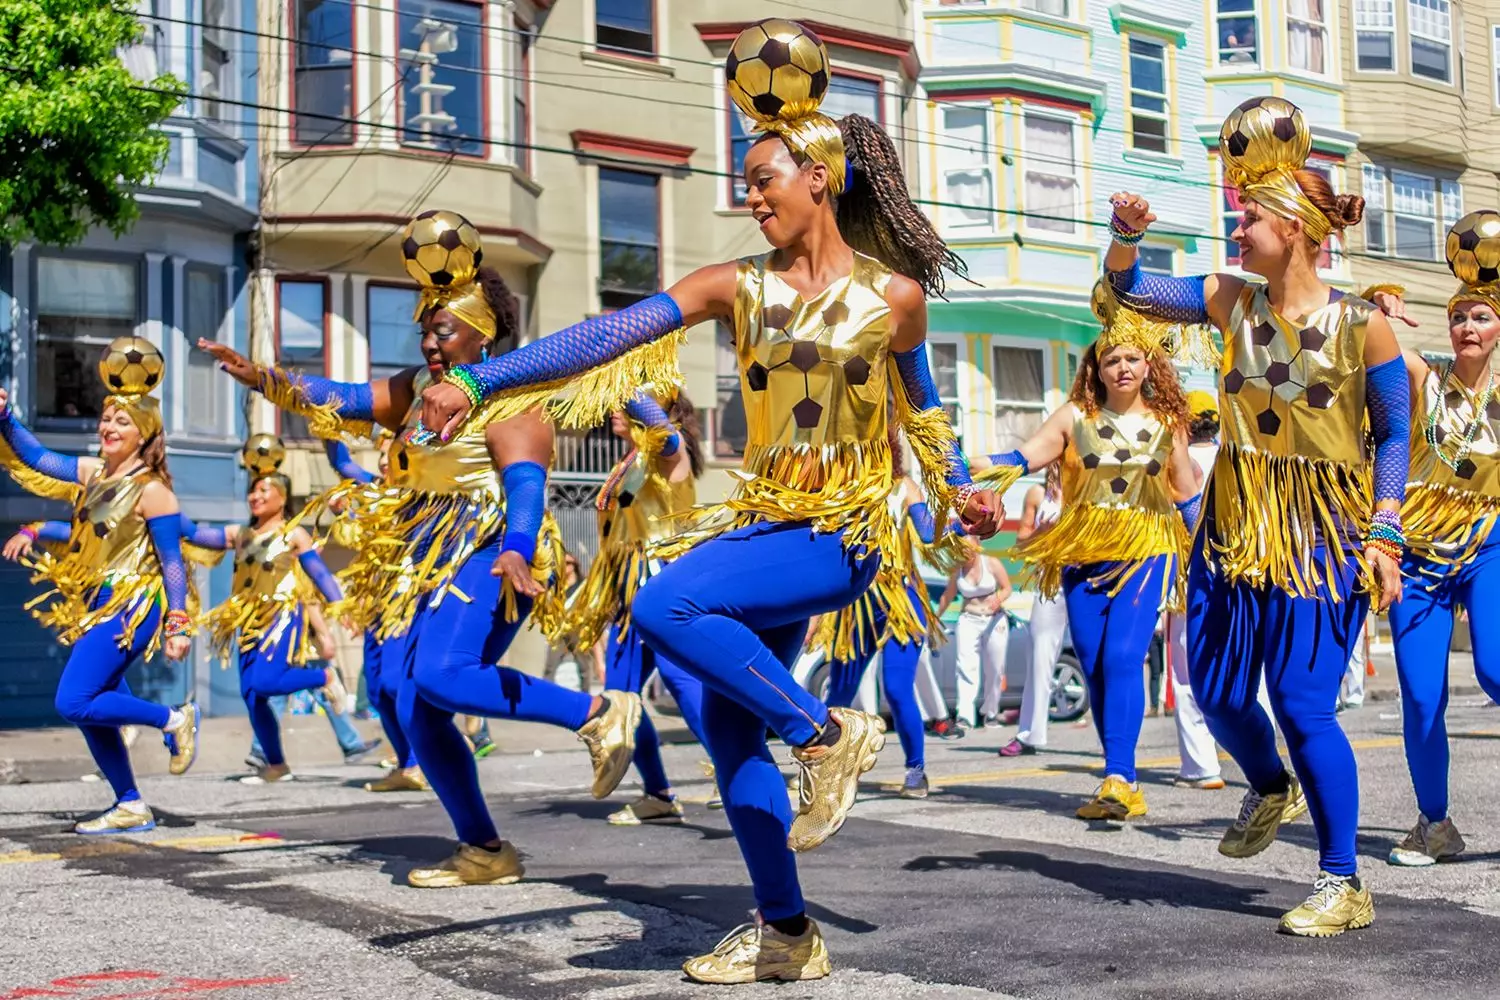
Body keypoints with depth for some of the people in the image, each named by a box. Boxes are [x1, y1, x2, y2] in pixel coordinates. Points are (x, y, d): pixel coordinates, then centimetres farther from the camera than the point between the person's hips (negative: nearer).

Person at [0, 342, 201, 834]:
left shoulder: (152, 490, -13)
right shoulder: (92, 472, 8)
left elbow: (172, 563, -13)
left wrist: (178, 627, -16)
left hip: (130, 607, -8)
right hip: (96, 605, 8)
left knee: (74, 703, -17)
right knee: (92, 710, 8)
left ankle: (174, 719, -2)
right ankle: (131, 808, 17)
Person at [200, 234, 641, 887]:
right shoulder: (418, 389, 17)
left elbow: (526, 479, -20)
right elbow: (341, 400, 13)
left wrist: (516, 551, -38)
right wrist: (261, 378, 0)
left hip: (486, 557, -8)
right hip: (426, 565, 8)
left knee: (440, 677, -30)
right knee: (416, 714, 0)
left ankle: (599, 712, -20)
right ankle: (484, 854, 9)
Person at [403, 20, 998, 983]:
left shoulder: (891, 295, -3)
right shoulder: (737, 287, 4)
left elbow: (921, 404, 17)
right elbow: (607, 337, -7)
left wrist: (956, 486, 10)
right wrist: (478, 381, -14)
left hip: (843, 536, -5)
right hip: (763, 522, 5)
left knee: (666, 605, -28)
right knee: (729, 722, 3)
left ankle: (827, 733, -11)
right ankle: (785, 933, 16)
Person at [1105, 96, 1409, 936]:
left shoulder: (1361, 323, -10)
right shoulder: (1234, 302, 2)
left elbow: (1395, 435, -5)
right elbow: (1132, 291, 4)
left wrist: (1385, 535, -11)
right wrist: (1127, 233, -16)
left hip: (1324, 531, -5)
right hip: (1239, 522, 5)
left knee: (1303, 703, -9)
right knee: (1215, 689, 11)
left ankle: (1345, 883, 6)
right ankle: (1271, 789, 45)